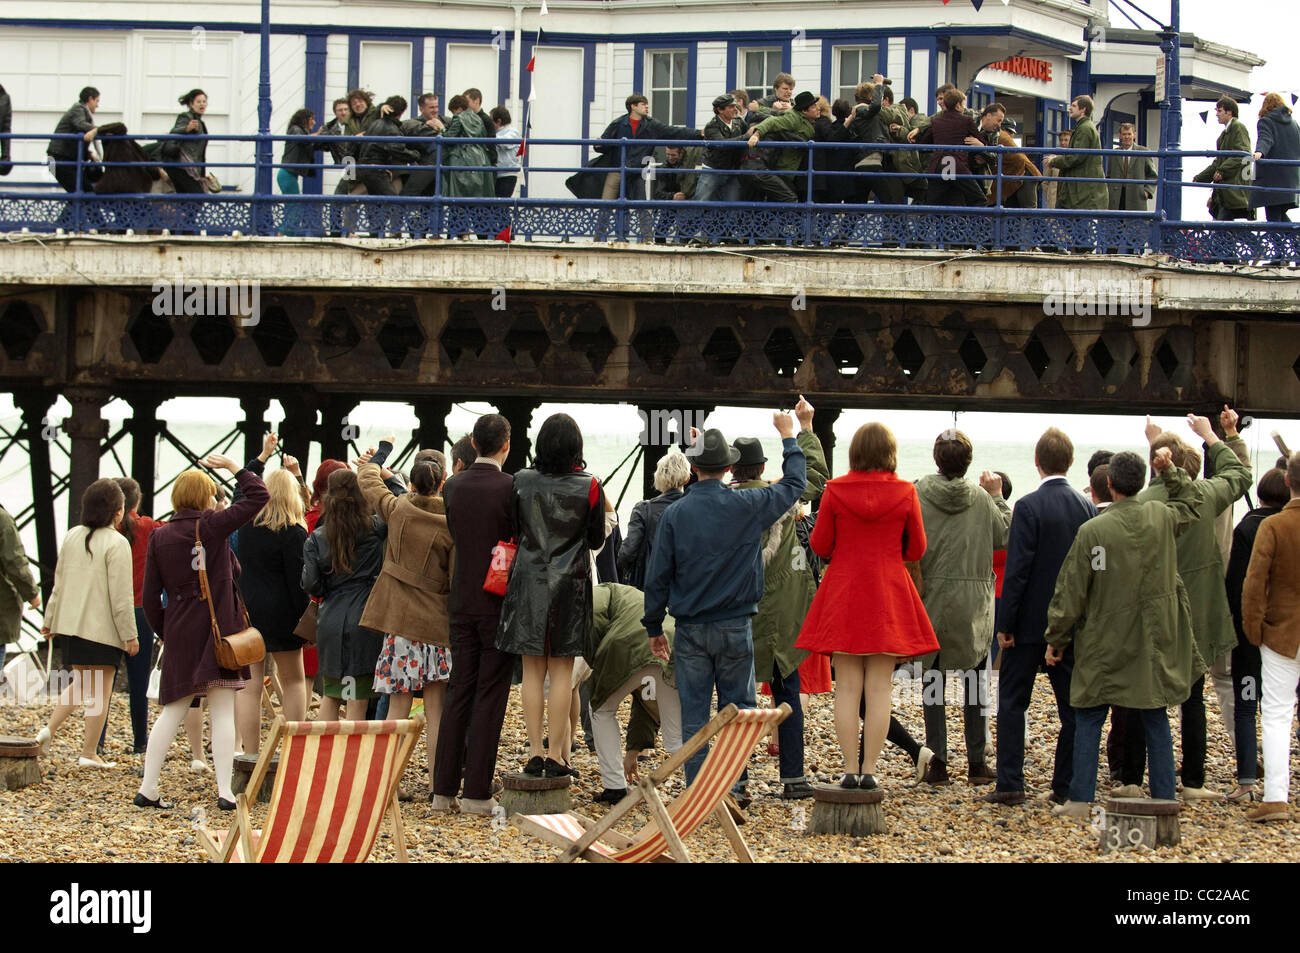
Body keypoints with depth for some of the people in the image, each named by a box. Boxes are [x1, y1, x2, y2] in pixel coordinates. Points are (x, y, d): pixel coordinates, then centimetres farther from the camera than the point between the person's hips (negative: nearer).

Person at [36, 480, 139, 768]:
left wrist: (50, 618, 21)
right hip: (102, 627, -7)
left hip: (69, 625, 7)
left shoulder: (72, 537, 7)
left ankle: (49, 729, 3)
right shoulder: (116, 544, -14)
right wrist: (129, 635, -10)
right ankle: (89, 754, 3)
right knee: (100, 690, 2)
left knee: (82, 683, 20)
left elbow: (59, 582, 13)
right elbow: (121, 596, -15)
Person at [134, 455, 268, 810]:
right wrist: (233, 466, 5)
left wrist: (164, 632, 15)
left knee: (172, 711, 10)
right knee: (222, 712, 0)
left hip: (179, 633, 4)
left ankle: (147, 787, 8)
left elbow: (150, 597, 4)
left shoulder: (159, 537, 4)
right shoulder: (212, 526, -7)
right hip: (218, 631, -4)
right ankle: (225, 790, -5)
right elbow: (258, 497, -5)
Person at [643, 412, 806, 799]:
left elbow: (658, 576, 0)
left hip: (690, 629, 1)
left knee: (693, 713, 4)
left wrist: (654, 627, 10)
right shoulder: (747, 506, -6)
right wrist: (788, 437, 25)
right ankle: (734, 785, -1)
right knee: (737, 707, 6)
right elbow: (794, 484, 12)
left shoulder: (674, 514, -4)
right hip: (735, 626, 0)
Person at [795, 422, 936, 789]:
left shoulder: (835, 490, -4)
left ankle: (850, 769, 2)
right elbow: (916, 549, 4)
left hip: (843, 594, 0)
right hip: (888, 594, 0)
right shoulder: (905, 492, -4)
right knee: (879, 687, 2)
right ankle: (869, 769, 1)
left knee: (847, 687, 3)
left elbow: (820, 545, 1)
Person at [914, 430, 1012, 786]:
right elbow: (1005, 537, 5)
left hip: (930, 601, -1)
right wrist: (998, 496, 14)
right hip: (972, 605, 1)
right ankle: (977, 763, 11)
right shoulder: (981, 499, -5)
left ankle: (937, 763, 4)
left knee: (933, 680, 7)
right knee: (975, 682, 10)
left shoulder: (918, 495, -7)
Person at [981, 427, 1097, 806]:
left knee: (1012, 702, 5)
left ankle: (1010, 784, 1)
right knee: (1071, 705, 9)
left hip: (1031, 620, -4)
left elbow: (1016, 570, -15)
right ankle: (1067, 786, 8)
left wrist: (1005, 623, -9)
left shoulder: (1028, 507, -13)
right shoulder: (1088, 508, 1)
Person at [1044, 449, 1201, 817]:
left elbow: (1070, 592, -8)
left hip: (1104, 645, -3)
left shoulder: (1092, 531, -14)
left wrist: (1055, 639, 1)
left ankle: (1081, 799, 4)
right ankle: (1164, 799, 10)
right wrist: (1170, 470, 26)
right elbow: (1189, 506, 24)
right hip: (1154, 643, 3)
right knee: (1155, 720, 10)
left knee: (1089, 719, 6)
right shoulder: (1162, 517, -3)